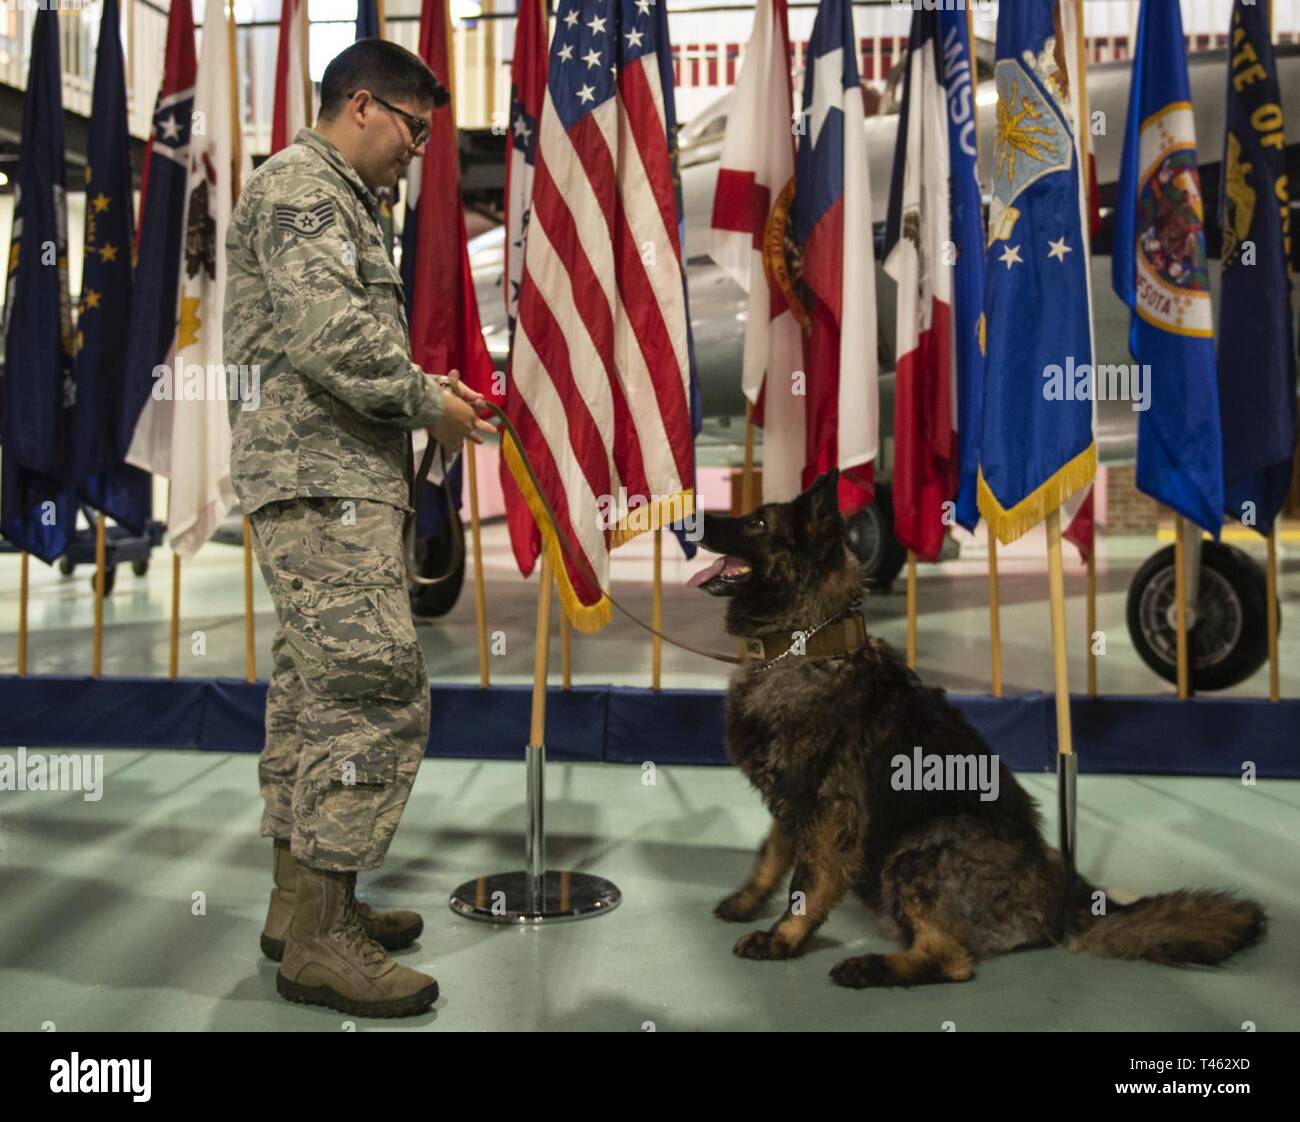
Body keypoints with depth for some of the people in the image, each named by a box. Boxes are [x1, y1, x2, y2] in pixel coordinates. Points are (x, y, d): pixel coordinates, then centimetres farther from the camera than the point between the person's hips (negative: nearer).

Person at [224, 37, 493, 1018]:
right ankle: (317, 940, -7)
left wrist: (423, 388, 12)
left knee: (316, 691, 12)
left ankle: (303, 900, 21)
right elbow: (326, 331, -19)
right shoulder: (300, 185, -5)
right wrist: (425, 400, -10)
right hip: (323, 480, -11)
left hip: (332, 478, 11)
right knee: (374, 690, -13)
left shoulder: (335, 199, 27)